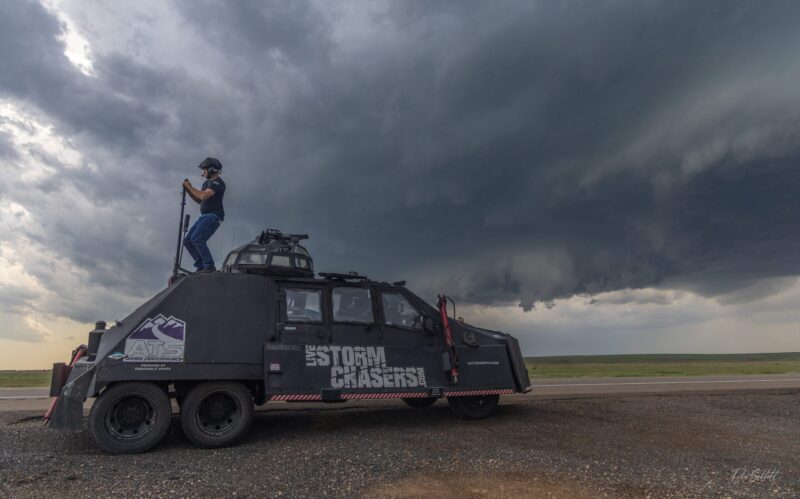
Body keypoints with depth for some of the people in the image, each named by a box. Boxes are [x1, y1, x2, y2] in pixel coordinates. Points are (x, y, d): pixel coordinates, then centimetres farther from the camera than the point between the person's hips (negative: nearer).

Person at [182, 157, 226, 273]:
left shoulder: (218, 183, -11)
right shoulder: (207, 183, 20)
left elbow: (203, 196, -25)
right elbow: (199, 200, 24)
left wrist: (190, 187, -11)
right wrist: (188, 189, 12)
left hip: (213, 216, -10)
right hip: (204, 216, 10)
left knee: (197, 239, -22)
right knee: (187, 241, 5)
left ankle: (209, 266, -17)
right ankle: (201, 266, 8)